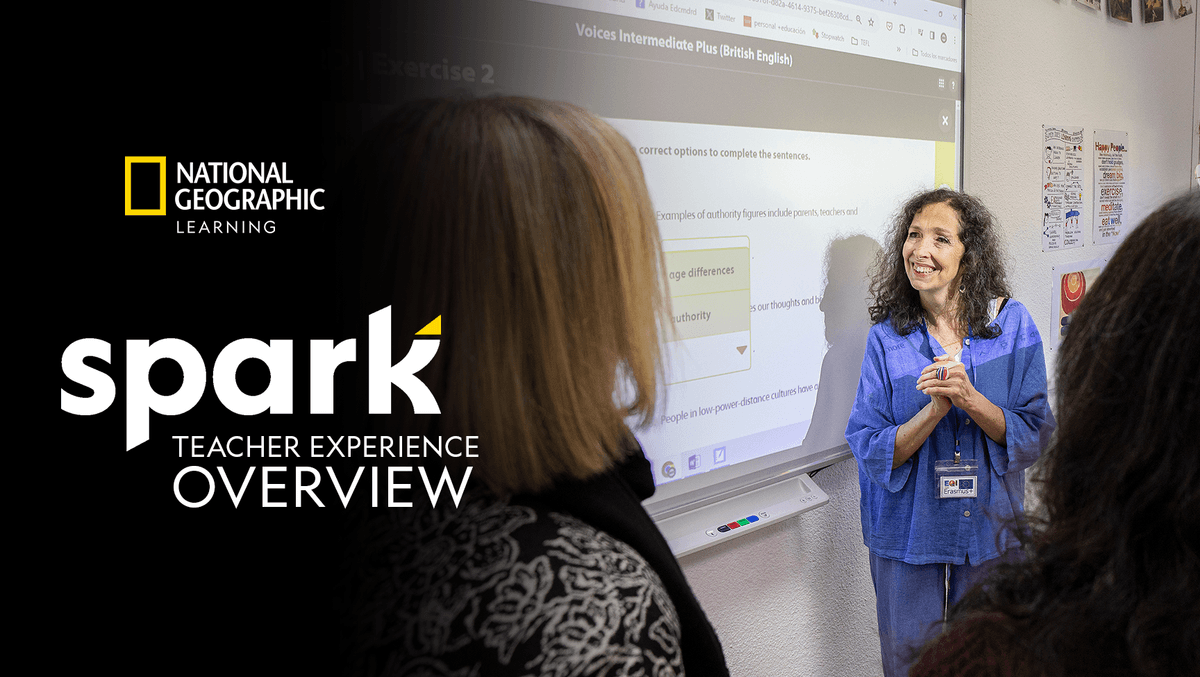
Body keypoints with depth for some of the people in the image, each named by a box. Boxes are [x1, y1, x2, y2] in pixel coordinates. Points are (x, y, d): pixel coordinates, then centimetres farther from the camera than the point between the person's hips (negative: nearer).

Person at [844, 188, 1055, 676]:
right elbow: (870, 452, -11)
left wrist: (970, 400, -25)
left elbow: (1035, 438, -9)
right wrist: (935, 409, -27)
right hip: (908, 534, 0)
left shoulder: (1012, 324, -7)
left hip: (989, 528, 1)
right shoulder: (887, 338, -8)